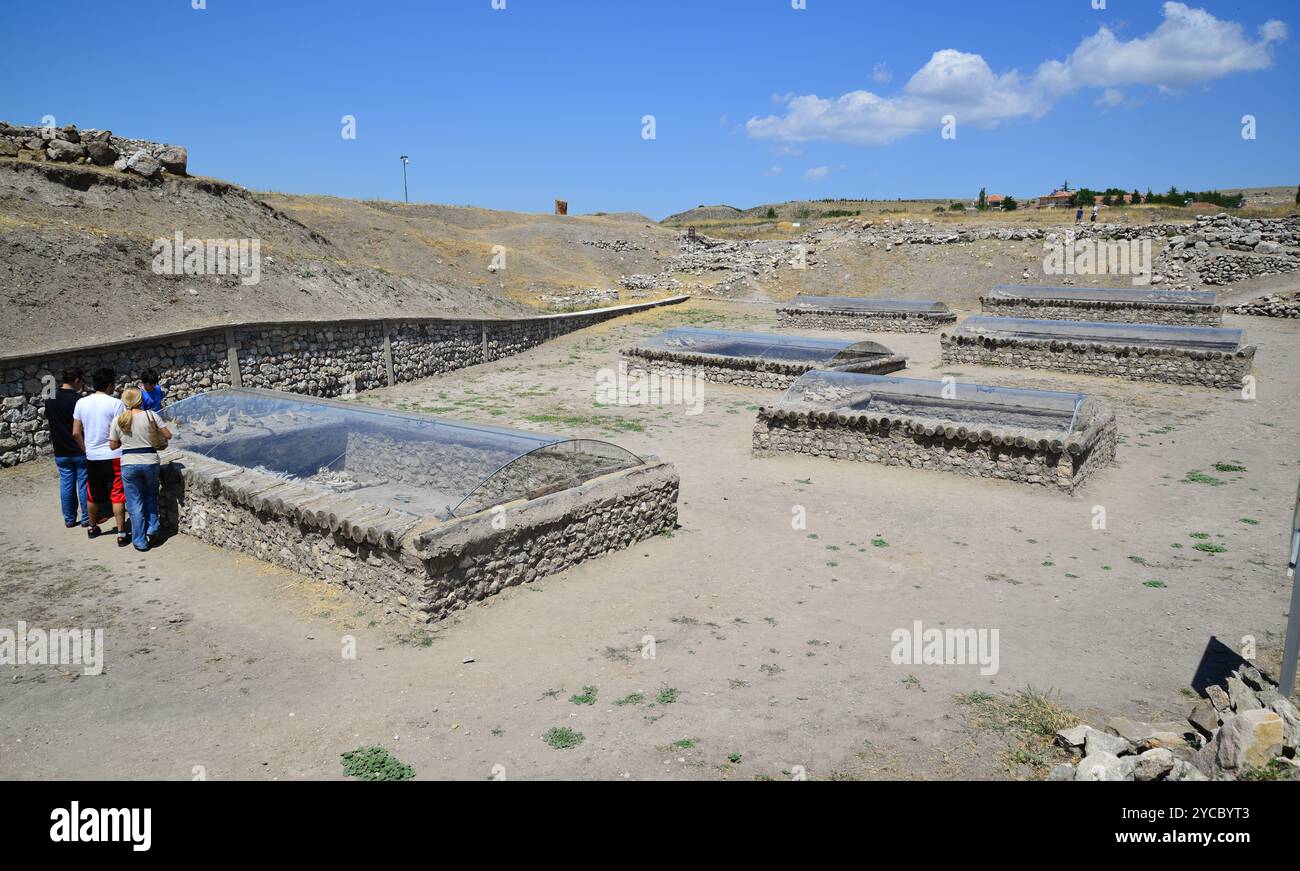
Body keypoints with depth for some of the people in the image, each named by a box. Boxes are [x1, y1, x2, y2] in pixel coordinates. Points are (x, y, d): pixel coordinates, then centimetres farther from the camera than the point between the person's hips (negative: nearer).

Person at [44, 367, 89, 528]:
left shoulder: (50, 399, 3)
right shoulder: (78, 400, -17)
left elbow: (48, 418, 16)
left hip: (61, 451, 5)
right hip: (80, 450, -5)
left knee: (66, 484, 11)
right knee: (84, 484, 4)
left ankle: (69, 519, 17)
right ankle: (86, 518, 10)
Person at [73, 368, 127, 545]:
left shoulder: (81, 403, 2)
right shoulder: (115, 404, -13)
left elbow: (76, 433, 5)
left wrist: (86, 449, 18)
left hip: (92, 457, 5)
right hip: (113, 456, -5)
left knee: (93, 495, 19)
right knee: (117, 495, -1)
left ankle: (92, 527, 35)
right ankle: (121, 534, -2)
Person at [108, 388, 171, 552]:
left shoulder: (118, 420, -4)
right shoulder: (151, 415, -7)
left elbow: (113, 446, 2)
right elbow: (168, 435, -3)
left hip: (129, 464, 0)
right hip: (150, 460, 0)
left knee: (135, 503, 7)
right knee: (150, 496, 23)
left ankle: (140, 541, 11)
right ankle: (152, 530, 16)